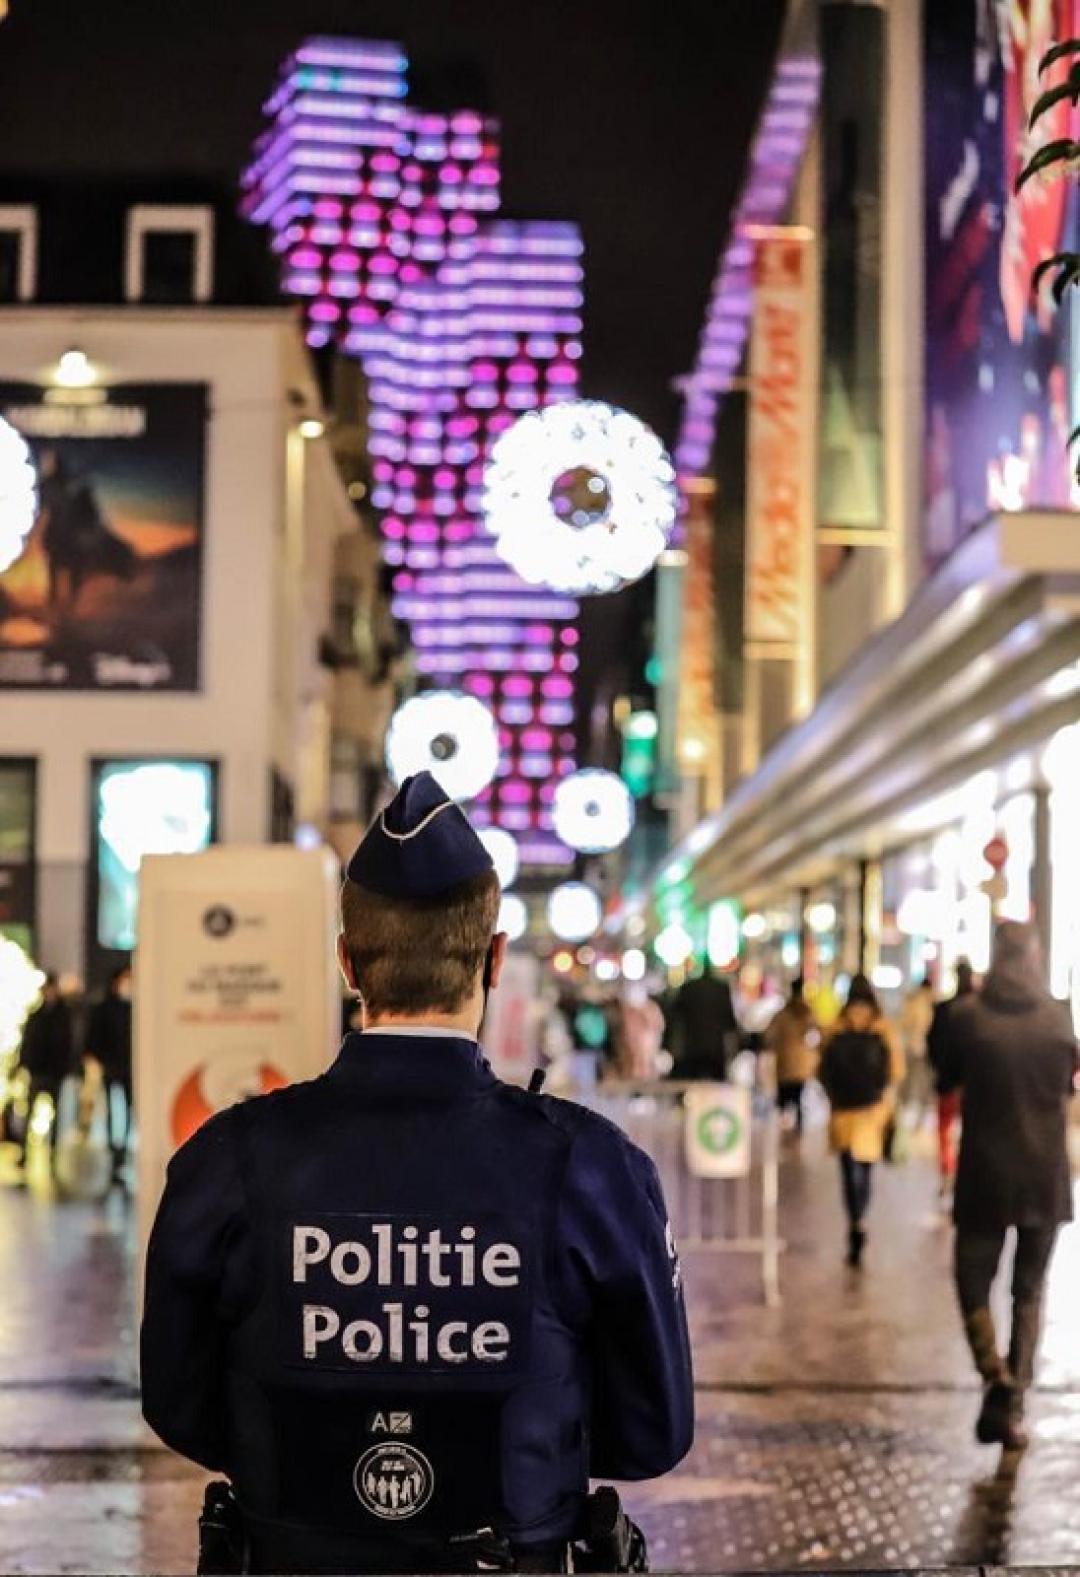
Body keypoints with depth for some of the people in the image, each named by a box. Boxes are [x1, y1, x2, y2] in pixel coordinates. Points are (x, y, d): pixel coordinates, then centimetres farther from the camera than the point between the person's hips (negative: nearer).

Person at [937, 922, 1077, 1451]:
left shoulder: (967, 1015, -11)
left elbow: (946, 1080, 3)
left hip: (984, 1173, -2)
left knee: (974, 1281, 10)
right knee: (1029, 1292, 12)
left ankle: (995, 1376, -15)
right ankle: (1012, 1406, 5)